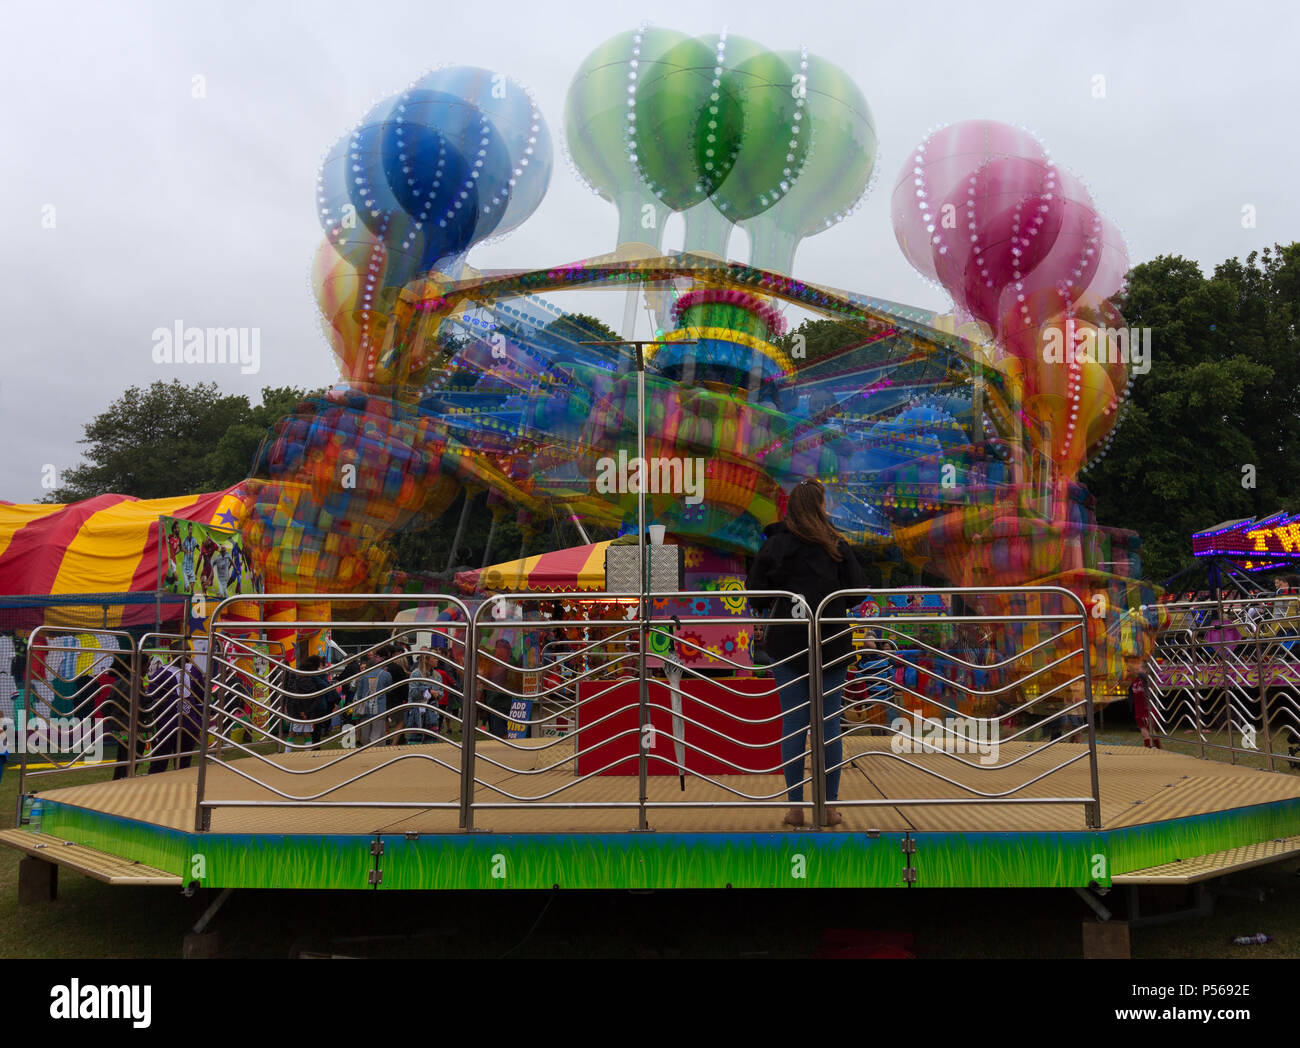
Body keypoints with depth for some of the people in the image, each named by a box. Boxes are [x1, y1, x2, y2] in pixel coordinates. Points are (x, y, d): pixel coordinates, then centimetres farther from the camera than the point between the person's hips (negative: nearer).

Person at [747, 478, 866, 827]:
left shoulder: (773, 545, -2)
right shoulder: (837, 546, -3)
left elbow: (755, 594, -3)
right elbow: (859, 590, -2)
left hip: (787, 644, 0)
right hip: (833, 645, 0)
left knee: (792, 723, 5)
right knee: (830, 723, 6)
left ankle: (795, 807, 8)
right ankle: (830, 808, 12)